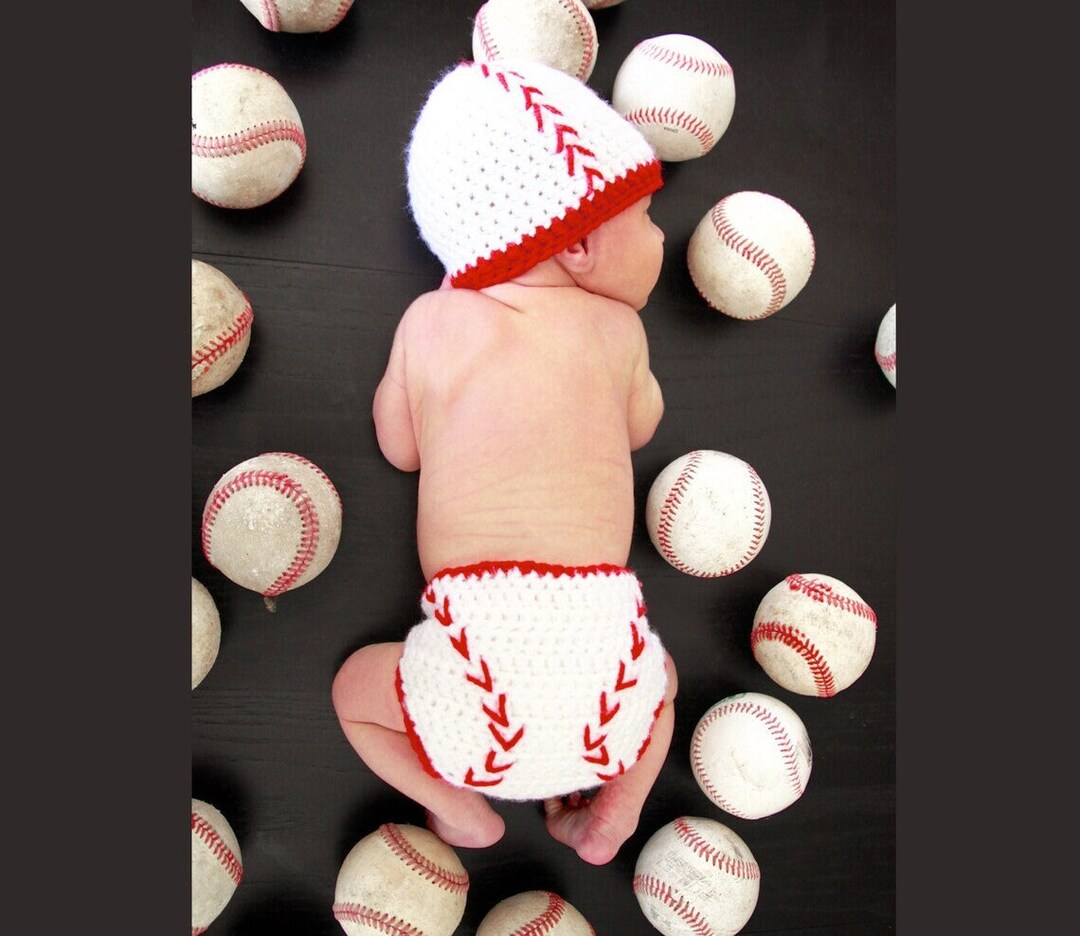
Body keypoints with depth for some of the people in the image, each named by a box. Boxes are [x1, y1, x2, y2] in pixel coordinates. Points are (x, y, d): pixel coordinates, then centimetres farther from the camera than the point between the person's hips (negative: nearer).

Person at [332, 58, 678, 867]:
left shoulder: (433, 320, 6)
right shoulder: (616, 326, 8)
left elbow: (399, 448, 19)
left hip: (475, 674, -2)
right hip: (605, 656, 2)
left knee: (355, 687, 27)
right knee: (658, 677, 37)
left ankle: (462, 811, 17)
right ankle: (615, 809, 19)